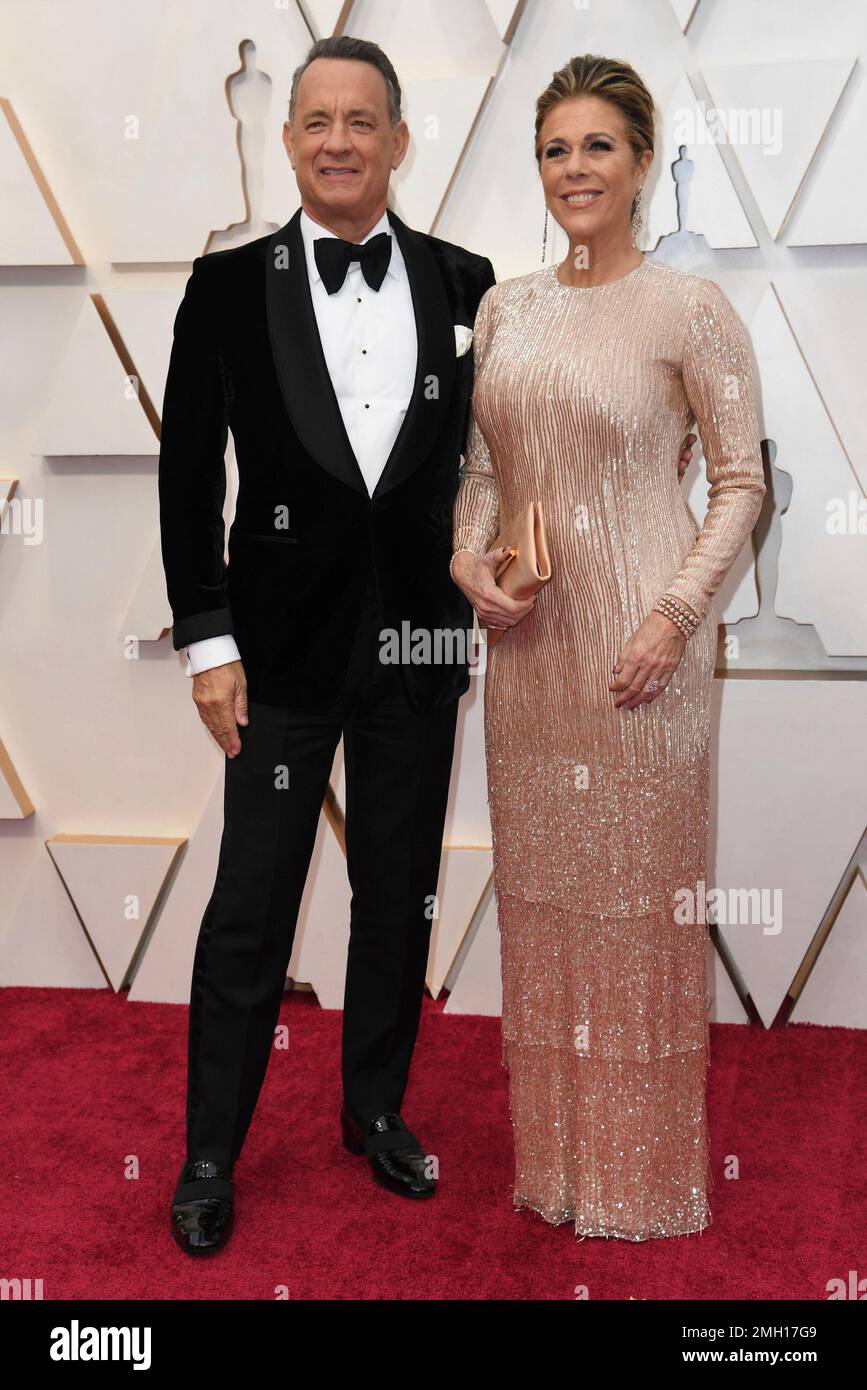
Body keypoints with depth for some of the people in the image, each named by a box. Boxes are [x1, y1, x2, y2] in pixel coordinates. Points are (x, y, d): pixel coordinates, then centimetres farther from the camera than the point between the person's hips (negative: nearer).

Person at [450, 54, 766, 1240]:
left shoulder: (690, 308, -5)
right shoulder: (505, 307, 10)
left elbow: (742, 479, -5)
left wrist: (677, 612, -15)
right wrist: (470, 557, -2)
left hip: (638, 637, -5)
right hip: (527, 636, 5)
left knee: (639, 880, 3)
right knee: (539, 877, 12)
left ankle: (644, 1165, 23)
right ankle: (555, 1148, 31)